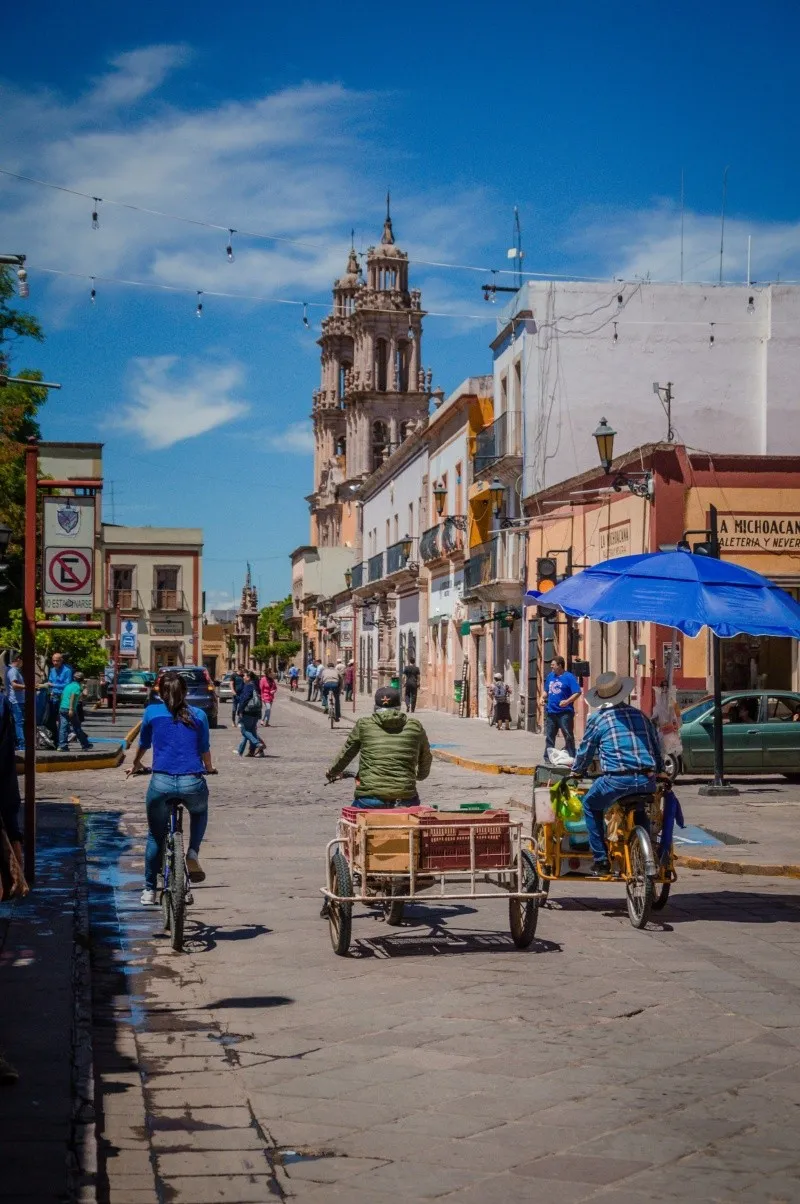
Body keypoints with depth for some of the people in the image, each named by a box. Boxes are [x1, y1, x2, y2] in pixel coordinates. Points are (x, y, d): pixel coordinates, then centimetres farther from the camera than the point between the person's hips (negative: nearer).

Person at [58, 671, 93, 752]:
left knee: (63, 727, 1)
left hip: (62, 708, 6)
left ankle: (62, 746, -7)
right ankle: (86, 745, 13)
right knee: (77, 728, 3)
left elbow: (62, 696, 18)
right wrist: (71, 709, -22)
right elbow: (72, 697, -16)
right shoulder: (77, 686, -4)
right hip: (71, 710, -6)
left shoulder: (68, 685, 17)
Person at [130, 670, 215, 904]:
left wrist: (136, 765, 46)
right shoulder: (198, 715, 13)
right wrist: (208, 769, 45)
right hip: (192, 783, 0)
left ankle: (149, 890, 25)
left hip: (161, 782, 0)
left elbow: (143, 744, 25)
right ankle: (193, 853, 10)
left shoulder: (152, 712, 11)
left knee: (155, 836, 21)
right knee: (200, 813, 34)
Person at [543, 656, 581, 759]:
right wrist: (543, 698, 5)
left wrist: (567, 701, -26)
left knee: (568, 736, -3)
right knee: (549, 736, 10)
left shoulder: (569, 677, -8)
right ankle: (548, 758, 16)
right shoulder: (550, 676, 13)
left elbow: (577, 692, -14)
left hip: (564, 713, -7)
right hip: (551, 711, 7)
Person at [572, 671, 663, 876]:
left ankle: (600, 860, 12)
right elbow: (657, 747, 23)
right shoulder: (640, 715, 18)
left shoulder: (597, 719, 5)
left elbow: (586, 750, 15)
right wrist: (658, 771, 39)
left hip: (617, 780, -4)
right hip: (647, 782, 4)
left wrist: (577, 770, 34)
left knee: (590, 805, 21)